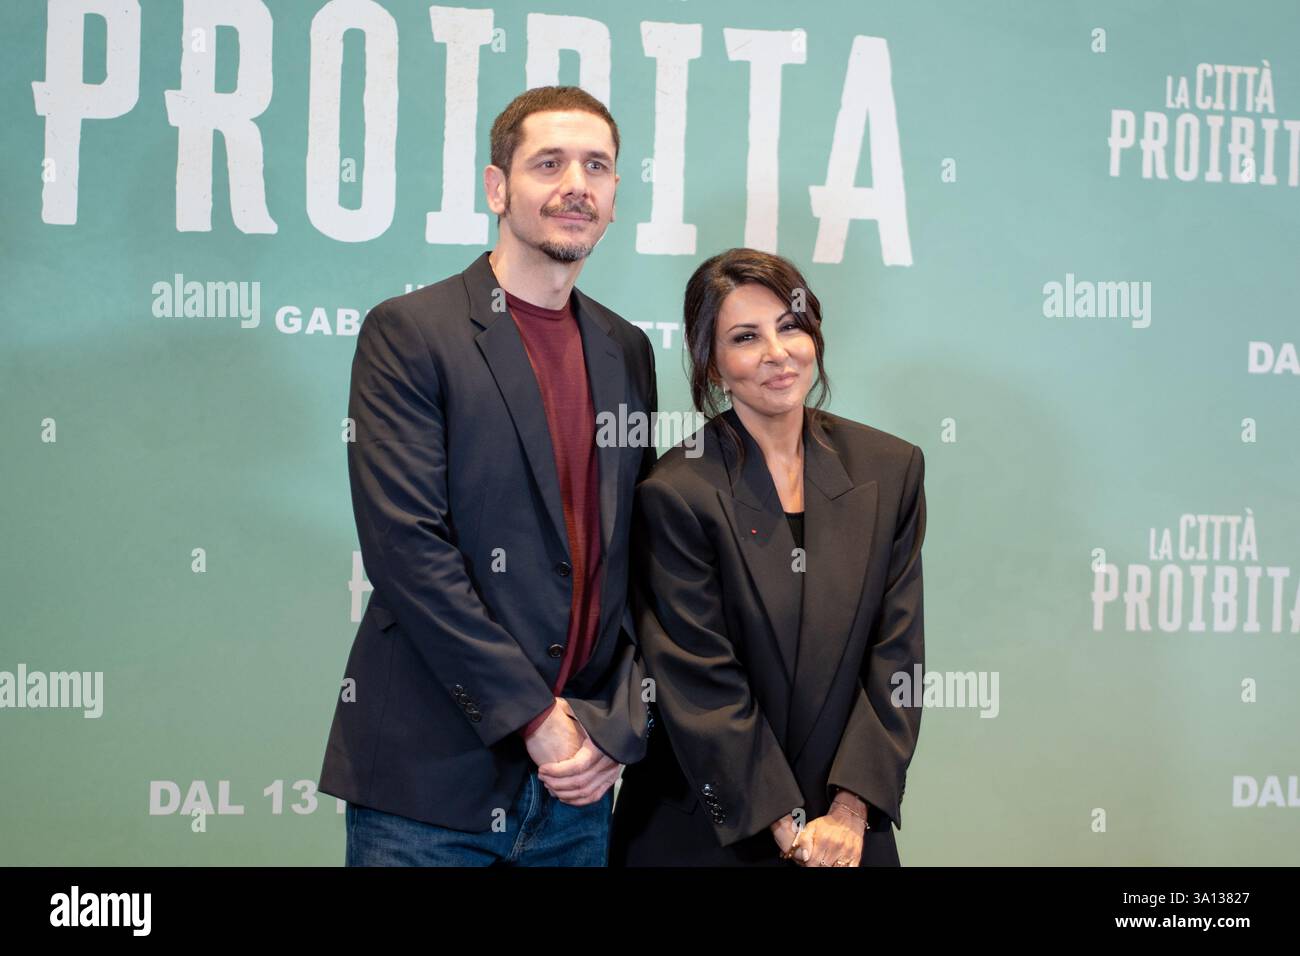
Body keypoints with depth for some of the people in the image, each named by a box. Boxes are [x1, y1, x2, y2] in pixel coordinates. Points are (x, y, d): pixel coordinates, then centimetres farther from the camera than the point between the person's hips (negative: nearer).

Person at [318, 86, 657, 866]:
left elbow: (643, 559, 10)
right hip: (430, 776, -4)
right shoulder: (408, 333, -5)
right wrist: (534, 717, -14)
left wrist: (617, 725, -2)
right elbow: (405, 544, -14)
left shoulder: (627, 351, 11)